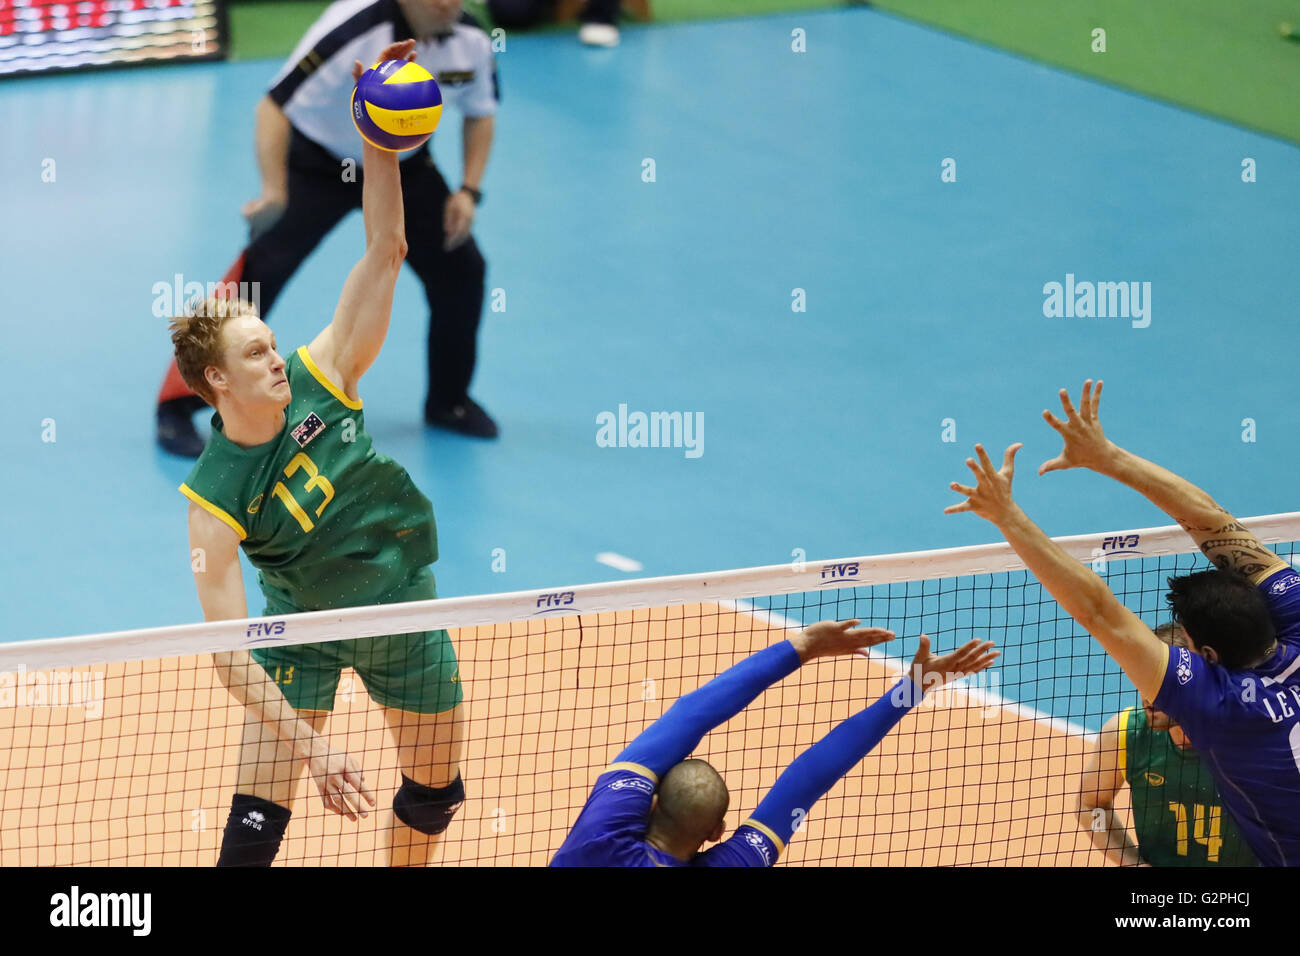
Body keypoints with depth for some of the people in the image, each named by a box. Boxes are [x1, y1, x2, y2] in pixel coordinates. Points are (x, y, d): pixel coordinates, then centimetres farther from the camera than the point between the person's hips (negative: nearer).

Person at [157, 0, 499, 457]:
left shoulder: (471, 41, -16)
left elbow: (480, 112, 4)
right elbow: (275, 107, -30)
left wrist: (469, 190, -8)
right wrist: (274, 193, -40)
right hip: (317, 162, -5)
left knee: (461, 268, -1)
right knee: (258, 274, -17)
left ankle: (449, 401, 23)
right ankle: (177, 409, -9)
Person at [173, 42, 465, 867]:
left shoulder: (318, 380, -17)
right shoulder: (215, 496, -26)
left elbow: (385, 250, -17)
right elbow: (229, 650, -29)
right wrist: (309, 744, -35)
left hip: (405, 611, 4)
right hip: (301, 633, -4)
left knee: (437, 791, 17)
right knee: (258, 817, -13)